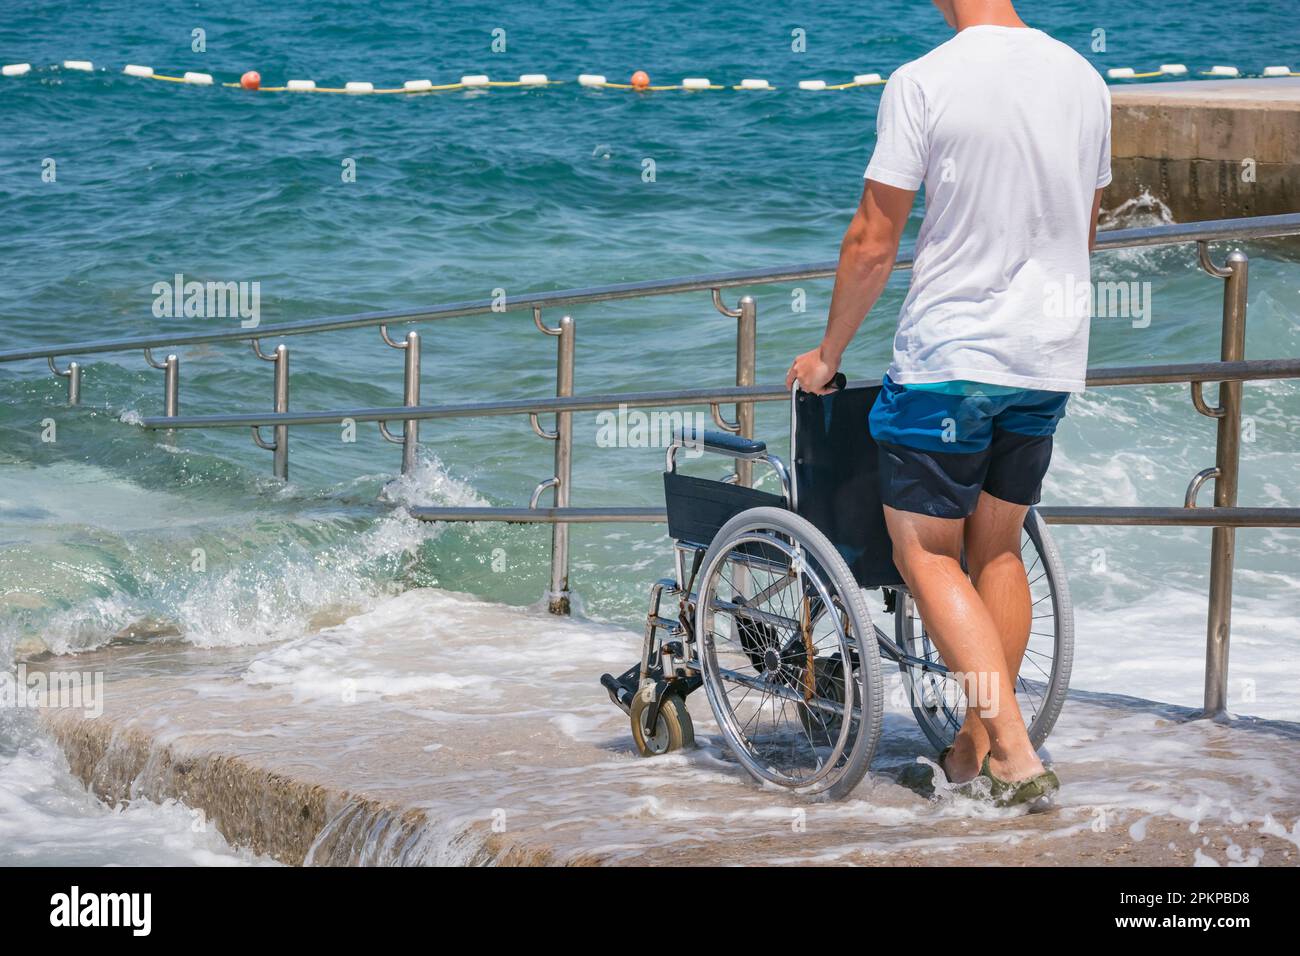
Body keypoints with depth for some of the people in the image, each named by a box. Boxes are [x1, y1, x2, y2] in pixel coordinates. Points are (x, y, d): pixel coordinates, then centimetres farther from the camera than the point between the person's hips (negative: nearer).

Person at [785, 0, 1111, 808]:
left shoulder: (923, 83, -14)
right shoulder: (1086, 80, 4)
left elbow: (874, 245, -11)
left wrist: (829, 354, 3)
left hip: (949, 355, -6)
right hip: (1053, 359, 6)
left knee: (927, 552, 4)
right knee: (998, 547, 17)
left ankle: (1016, 754, -8)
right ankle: (978, 746, 22)